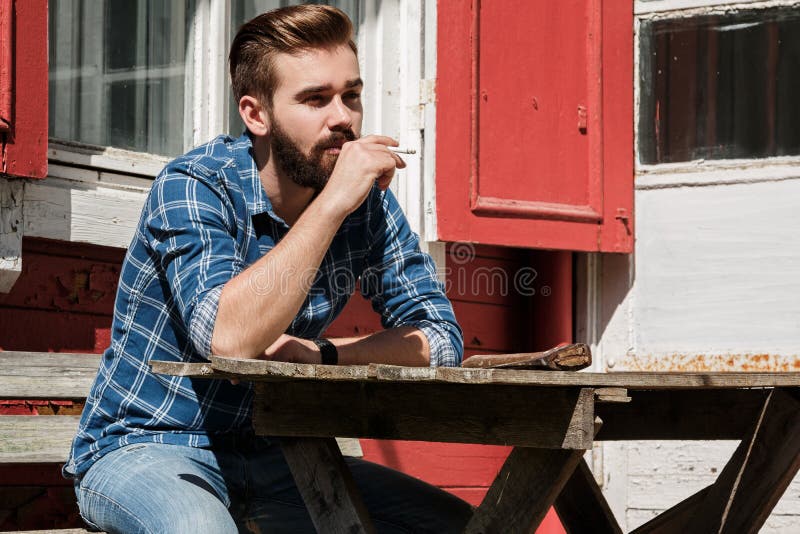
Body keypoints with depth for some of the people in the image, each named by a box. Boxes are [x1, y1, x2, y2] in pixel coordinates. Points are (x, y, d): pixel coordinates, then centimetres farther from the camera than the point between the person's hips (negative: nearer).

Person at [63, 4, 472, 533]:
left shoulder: (369, 201, -1)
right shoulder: (192, 187, -17)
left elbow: (441, 338, 0)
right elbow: (229, 339, -33)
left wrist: (321, 353, -17)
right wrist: (333, 202, -33)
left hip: (270, 452, 6)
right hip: (143, 447, -6)